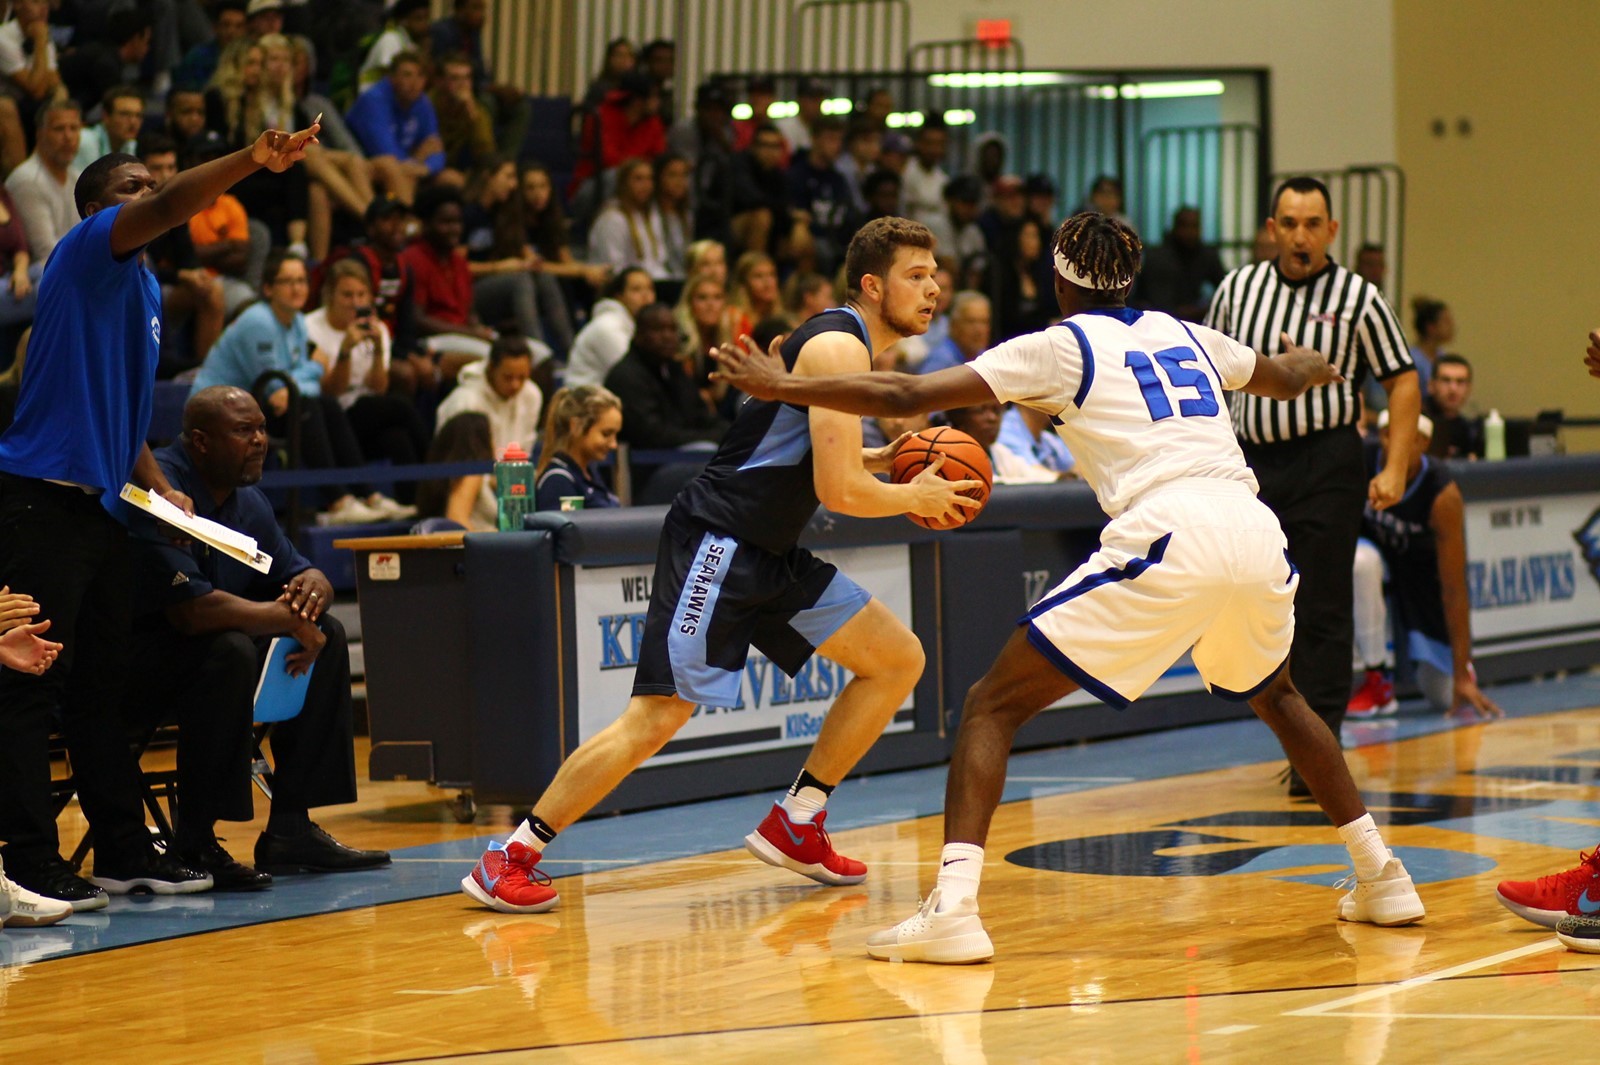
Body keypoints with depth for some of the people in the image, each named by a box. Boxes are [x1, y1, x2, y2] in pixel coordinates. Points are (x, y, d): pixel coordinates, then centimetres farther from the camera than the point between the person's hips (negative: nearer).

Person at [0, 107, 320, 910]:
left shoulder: (147, 291, 22)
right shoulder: (87, 250, -4)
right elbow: (168, 209, -24)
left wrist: (158, 485, 14)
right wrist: (252, 159, -35)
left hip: (101, 505, 9)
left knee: (102, 685, 13)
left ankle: (124, 852, 18)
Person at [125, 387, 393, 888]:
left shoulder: (248, 501, 8)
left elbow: (303, 574, 13)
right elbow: (191, 610, -31)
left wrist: (311, 589, -13)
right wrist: (288, 618, -20)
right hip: (130, 667, -10)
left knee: (328, 634, 4)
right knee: (229, 651, -35)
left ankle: (291, 827, 3)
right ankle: (194, 843, -26)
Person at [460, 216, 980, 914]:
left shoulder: (852, 346, 15)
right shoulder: (838, 348, -16)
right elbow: (838, 491, -23)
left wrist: (883, 460, 14)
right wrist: (914, 498, -5)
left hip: (771, 555, 10)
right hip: (716, 545, -10)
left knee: (899, 660, 9)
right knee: (657, 718, -15)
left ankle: (795, 825, 12)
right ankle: (510, 859, -8)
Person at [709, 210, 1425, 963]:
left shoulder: (1063, 345, 11)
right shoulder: (1187, 337, 27)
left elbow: (909, 396, 4)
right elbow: (1287, 377, 48)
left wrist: (783, 387, 15)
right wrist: (1311, 365, 72)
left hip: (1168, 535, -6)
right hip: (1254, 531, 6)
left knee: (993, 705, 2)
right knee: (1273, 694, 36)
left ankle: (952, 906, -14)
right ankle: (1380, 877, 35)